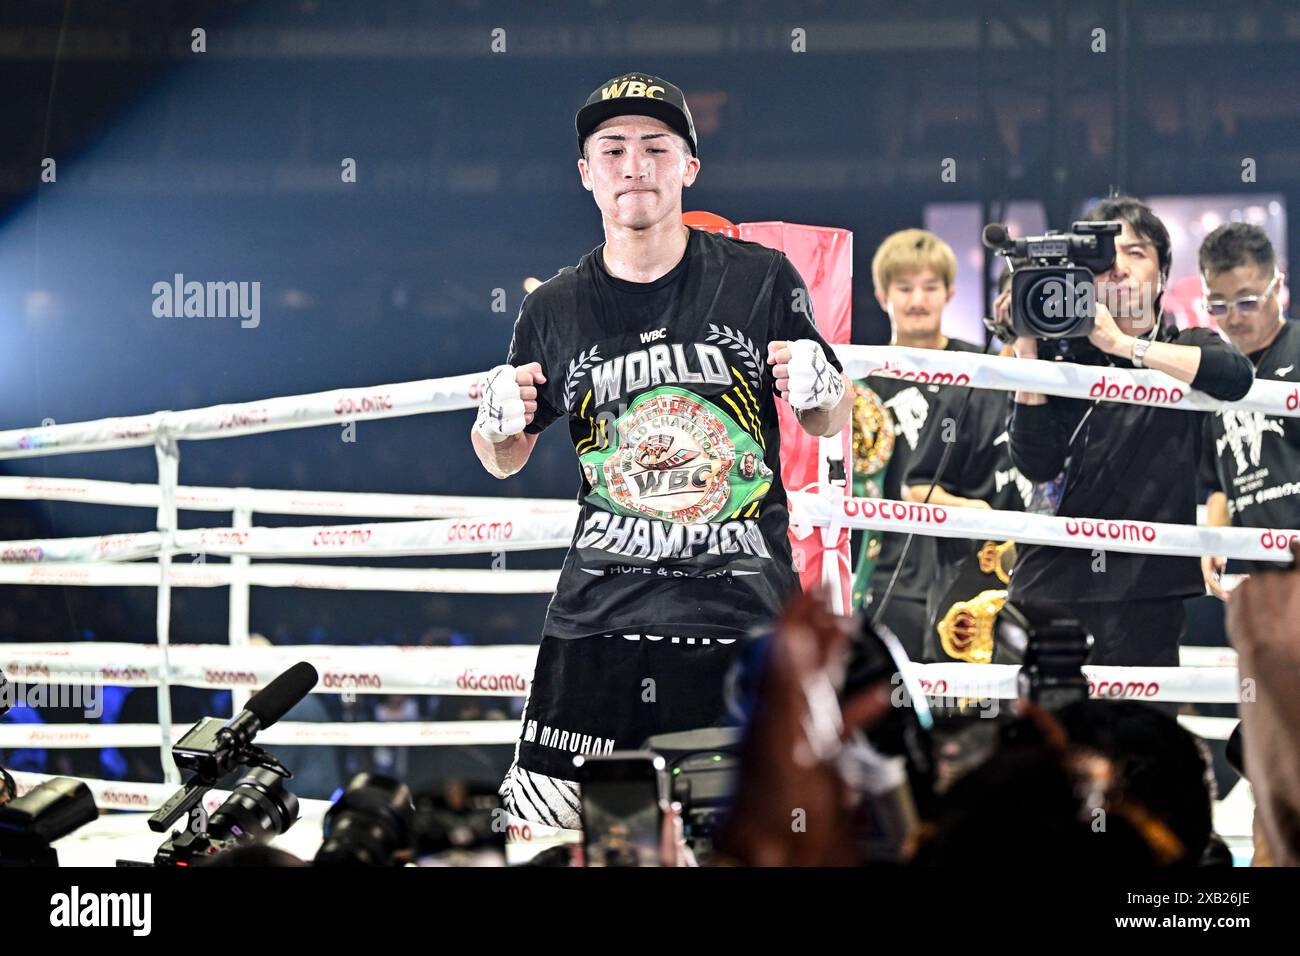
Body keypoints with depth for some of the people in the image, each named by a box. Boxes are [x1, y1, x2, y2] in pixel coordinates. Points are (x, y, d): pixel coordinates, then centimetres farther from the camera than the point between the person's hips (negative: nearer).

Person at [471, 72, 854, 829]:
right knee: (543, 820, -4)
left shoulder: (760, 279, 0)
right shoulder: (554, 310, 4)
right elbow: (505, 462, 17)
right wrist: (499, 422, -5)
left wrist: (820, 390, -12)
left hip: (745, 603, -1)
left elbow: (829, 423, 10)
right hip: (602, 607, 1)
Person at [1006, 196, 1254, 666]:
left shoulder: (1186, 348, 10)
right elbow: (1036, 464, -3)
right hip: (1052, 584, 0)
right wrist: (1026, 353, -9)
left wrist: (1123, 344, -17)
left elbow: (1236, 376, -15)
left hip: (1148, 591, 0)